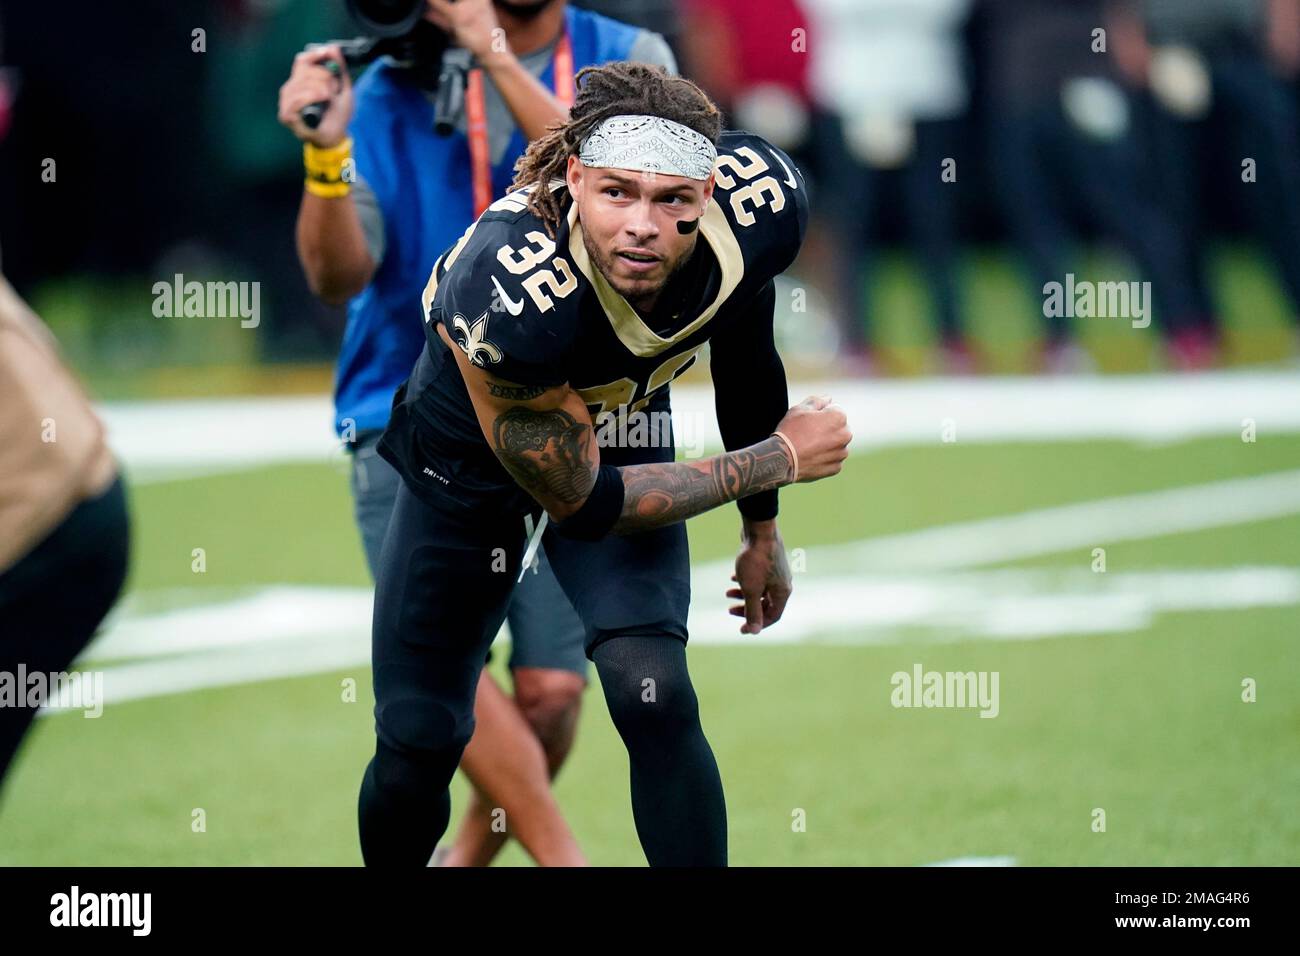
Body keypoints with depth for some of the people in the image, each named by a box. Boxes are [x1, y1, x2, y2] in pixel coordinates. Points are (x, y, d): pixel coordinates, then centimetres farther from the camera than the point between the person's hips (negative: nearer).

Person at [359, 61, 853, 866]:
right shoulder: (504, 293, -42)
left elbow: (744, 354, -2)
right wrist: (779, 460, -20)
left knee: (655, 697, -19)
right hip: (467, 458, -3)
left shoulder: (759, 206, -28)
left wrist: (762, 528, 10)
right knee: (418, 746, 2)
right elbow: (579, 502, -27)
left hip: (620, 432, 3)